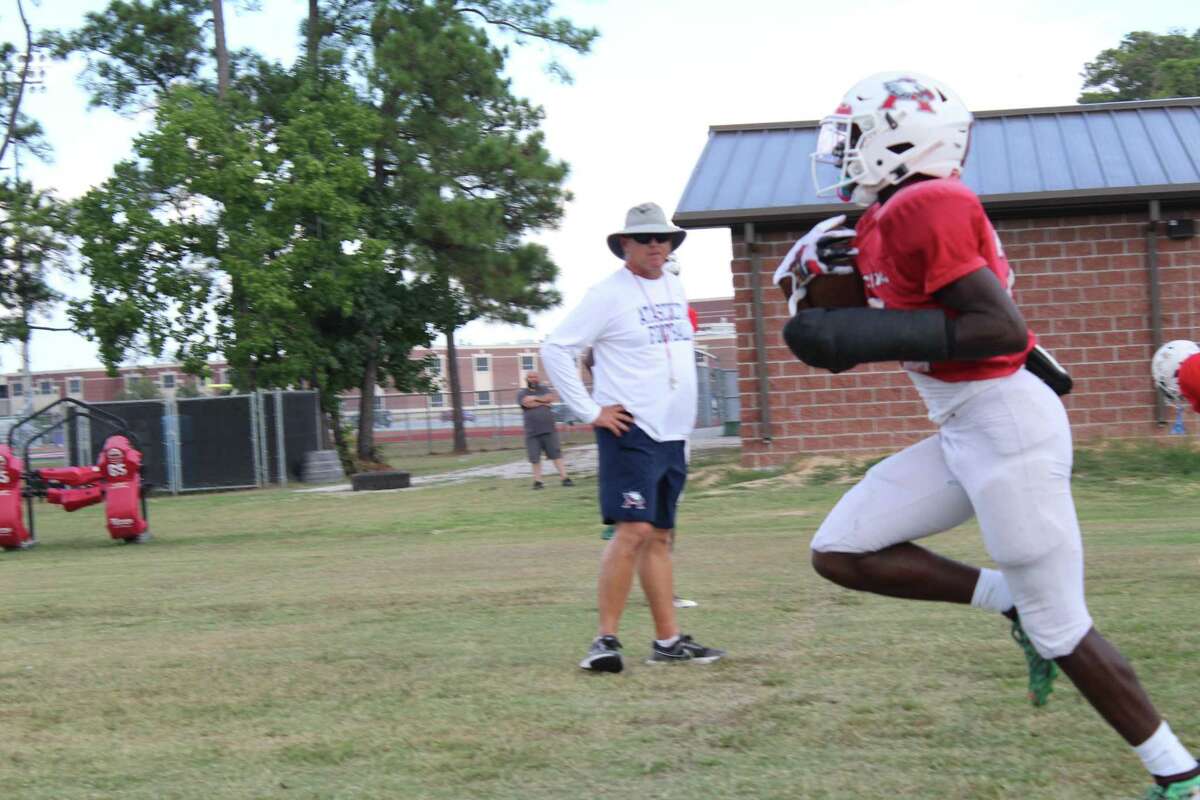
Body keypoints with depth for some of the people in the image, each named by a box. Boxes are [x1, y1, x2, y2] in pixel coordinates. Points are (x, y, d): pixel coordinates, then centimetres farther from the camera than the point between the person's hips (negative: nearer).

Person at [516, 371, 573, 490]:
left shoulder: (545, 389, 12)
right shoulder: (522, 393, 6)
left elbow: (553, 398, -8)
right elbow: (527, 403, -15)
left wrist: (535, 398, -9)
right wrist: (543, 402, -7)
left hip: (549, 429, 1)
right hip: (532, 432, -1)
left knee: (556, 454, -2)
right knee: (535, 458, 1)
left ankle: (565, 478, -4)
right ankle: (537, 481, 10)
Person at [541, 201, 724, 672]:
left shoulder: (675, 288, 14)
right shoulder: (609, 294, -9)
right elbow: (555, 350, -12)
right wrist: (590, 412, -14)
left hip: (672, 434, 8)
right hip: (630, 431, -8)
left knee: (659, 537, 11)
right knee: (633, 530, -17)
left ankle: (668, 641, 14)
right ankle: (605, 639, -14)